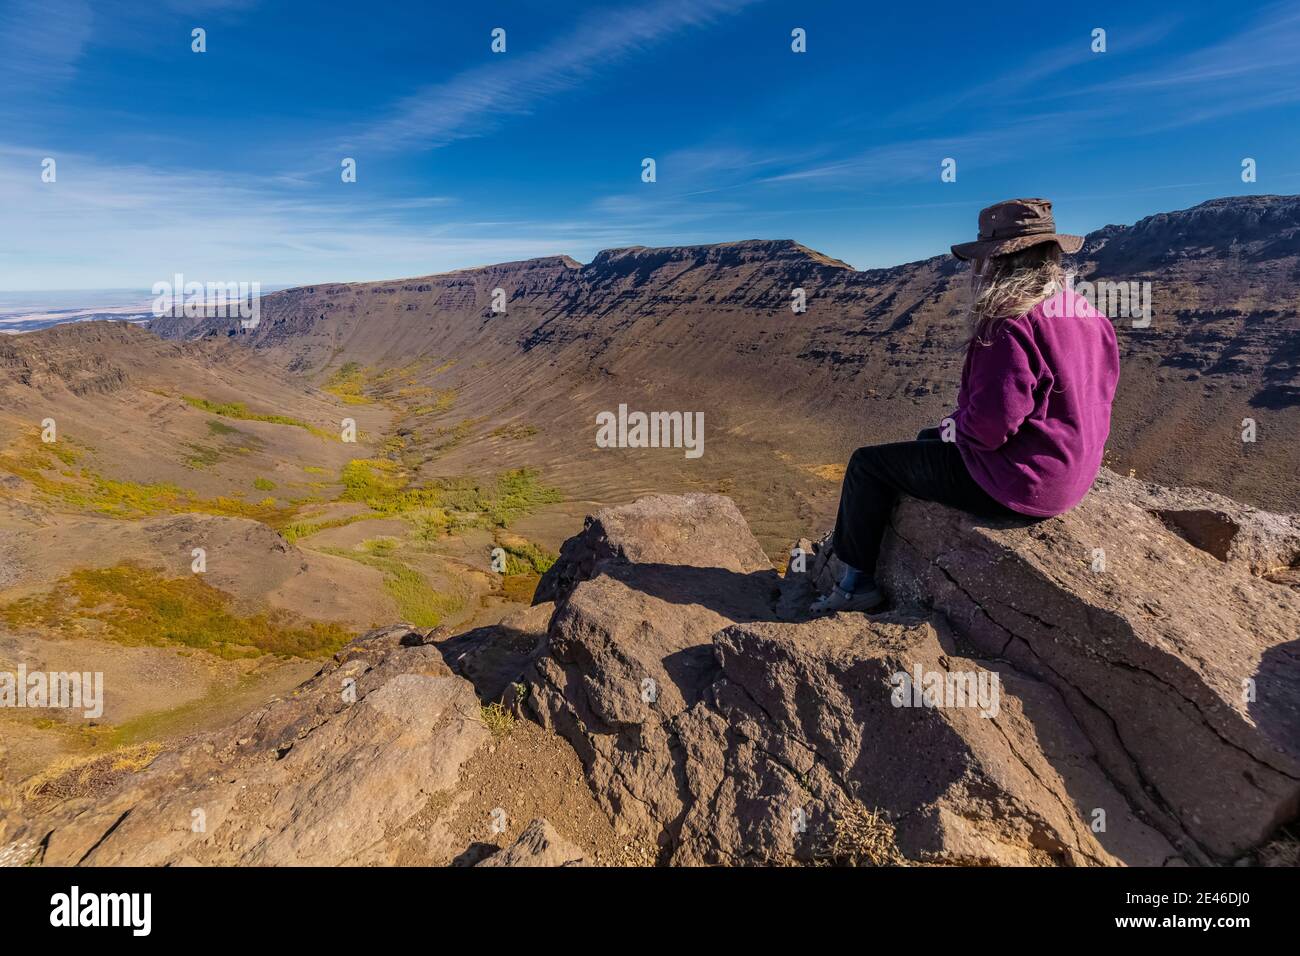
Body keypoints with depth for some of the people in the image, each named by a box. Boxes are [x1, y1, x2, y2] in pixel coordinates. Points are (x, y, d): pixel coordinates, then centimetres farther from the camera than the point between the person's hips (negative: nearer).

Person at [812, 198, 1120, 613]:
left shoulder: (1012, 324, -25)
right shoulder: (1089, 314, 6)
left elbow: (991, 421, -29)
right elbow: (1069, 402, 13)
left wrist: (954, 427, -6)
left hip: (1015, 483, -10)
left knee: (867, 463, 0)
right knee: (928, 438, 30)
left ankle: (857, 581, 13)